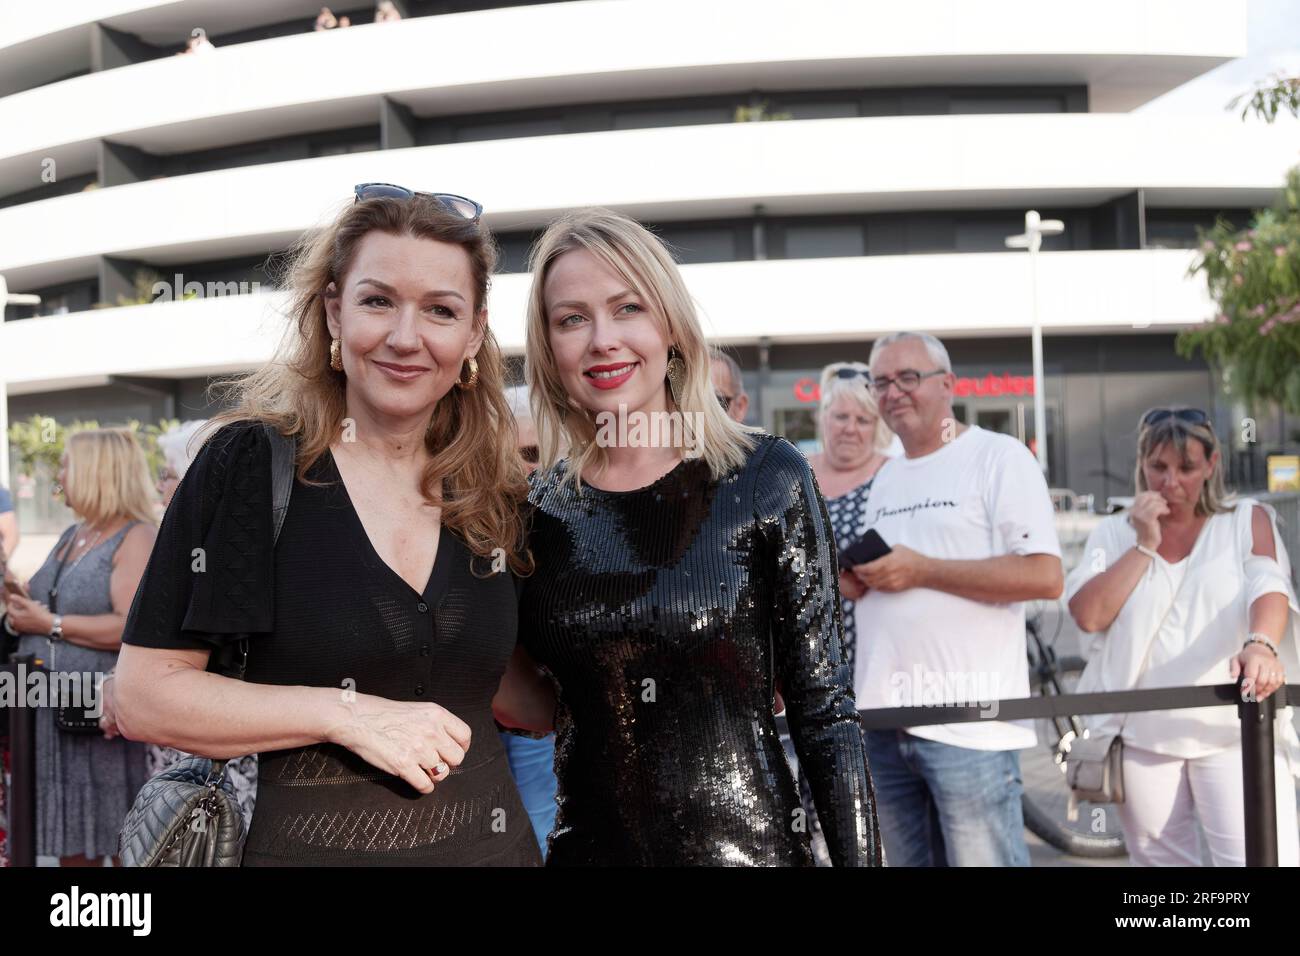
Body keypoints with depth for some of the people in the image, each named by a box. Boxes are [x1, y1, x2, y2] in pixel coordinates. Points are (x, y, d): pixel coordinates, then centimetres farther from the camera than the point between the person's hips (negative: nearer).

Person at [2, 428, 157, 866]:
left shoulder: (135, 538, -8)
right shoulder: (71, 536, 18)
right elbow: (41, 609, 23)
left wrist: (50, 624, -15)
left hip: (102, 712, -8)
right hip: (52, 708, 8)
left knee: (123, 843, -3)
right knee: (71, 838, 12)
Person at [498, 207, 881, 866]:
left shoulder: (767, 479, -9)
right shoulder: (536, 509, -2)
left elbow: (823, 709, -8)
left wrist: (859, 858, -11)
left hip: (748, 843, -2)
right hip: (584, 845, 3)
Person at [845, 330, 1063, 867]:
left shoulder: (997, 456, -4)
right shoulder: (886, 476, 19)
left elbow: (1044, 576, -15)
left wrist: (921, 570, -16)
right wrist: (855, 580, 2)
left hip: (968, 725, -7)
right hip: (886, 720, 7)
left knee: (982, 858, -3)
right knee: (908, 861, 15)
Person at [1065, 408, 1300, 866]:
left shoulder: (1249, 520, 5)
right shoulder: (1113, 533, 9)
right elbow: (1088, 615, -5)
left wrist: (1261, 644, -35)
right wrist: (1144, 545, -8)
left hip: (1234, 730, -2)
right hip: (1142, 736, 2)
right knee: (1159, 858, 11)